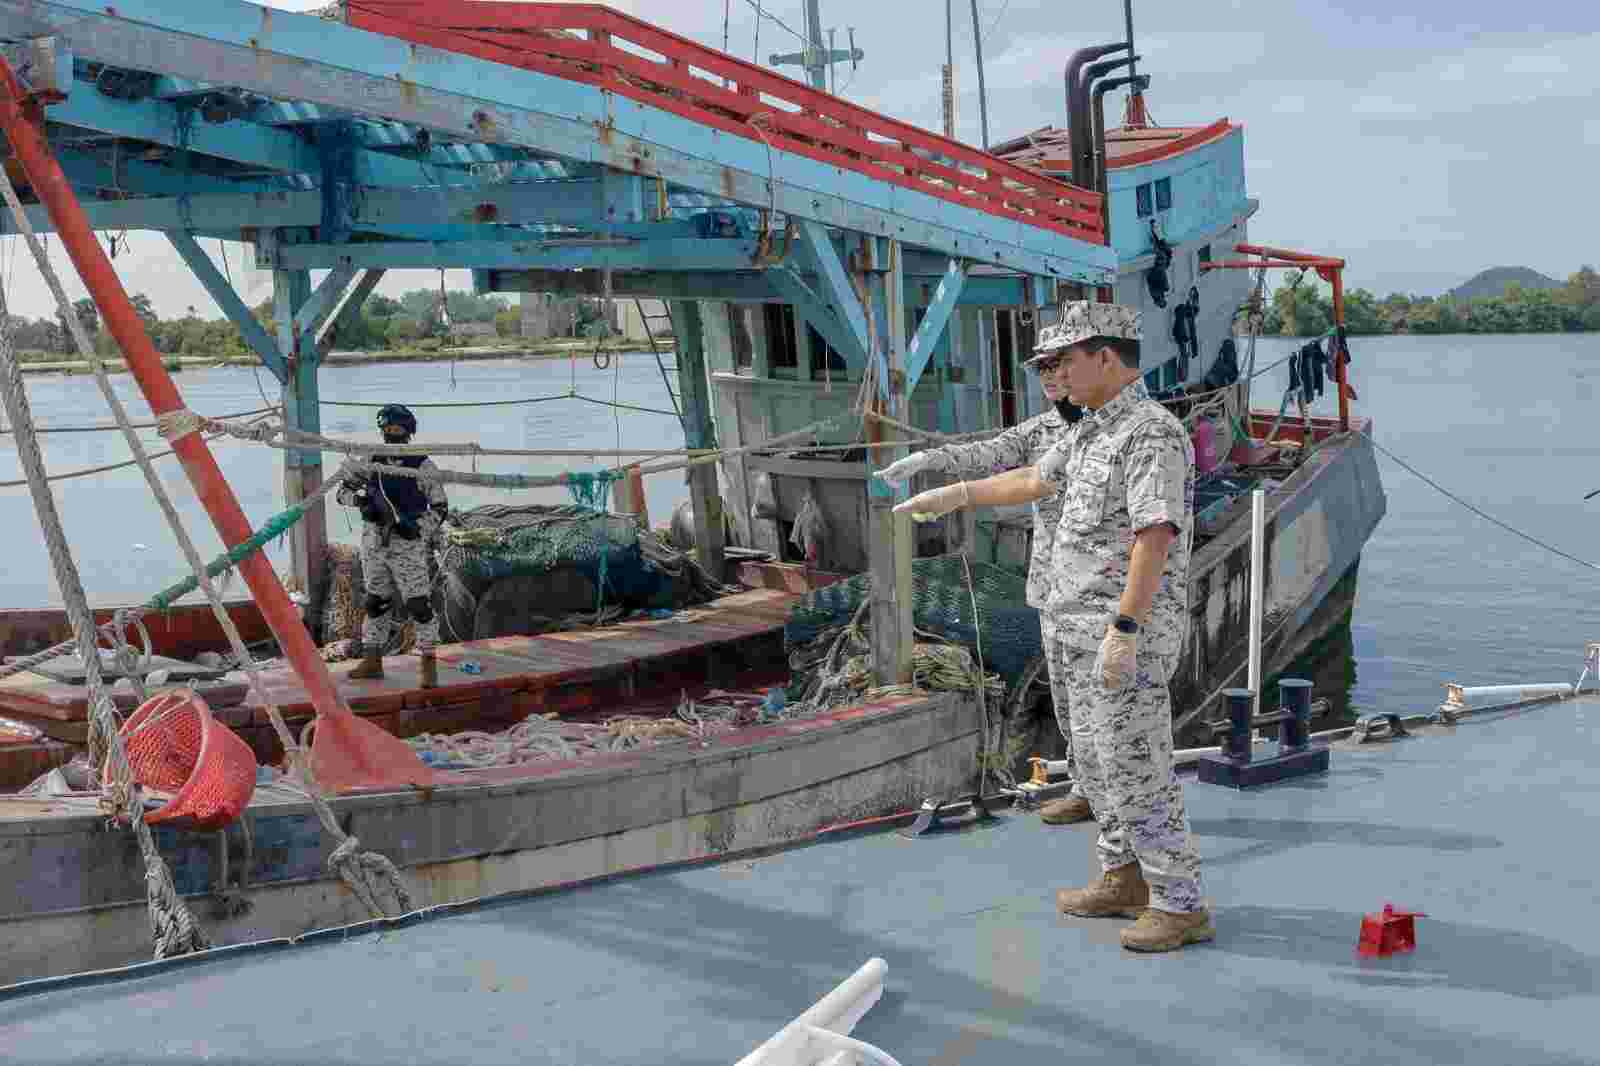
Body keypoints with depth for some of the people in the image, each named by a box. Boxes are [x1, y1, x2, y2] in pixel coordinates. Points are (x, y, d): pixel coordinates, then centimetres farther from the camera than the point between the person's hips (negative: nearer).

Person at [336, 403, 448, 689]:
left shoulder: (422, 465, -6)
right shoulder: (370, 461, 6)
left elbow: (440, 507, -4)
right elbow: (343, 491, 10)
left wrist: (419, 530, -19)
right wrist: (360, 499, -12)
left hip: (407, 544, -4)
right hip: (374, 542, 4)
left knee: (418, 604, -7)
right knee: (375, 603, 13)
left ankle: (429, 664, 1)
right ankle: (372, 662, 22)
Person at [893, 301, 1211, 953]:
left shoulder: (1153, 433, -16)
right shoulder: (1096, 430, 14)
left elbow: (1156, 535, -25)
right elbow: (1035, 480, 30)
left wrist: (1124, 629, -30)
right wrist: (954, 495, 36)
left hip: (1127, 628, -10)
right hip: (1077, 626, 10)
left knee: (1135, 766, -8)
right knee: (1098, 759, 17)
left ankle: (1180, 905, 0)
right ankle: (1125, 881, 29)